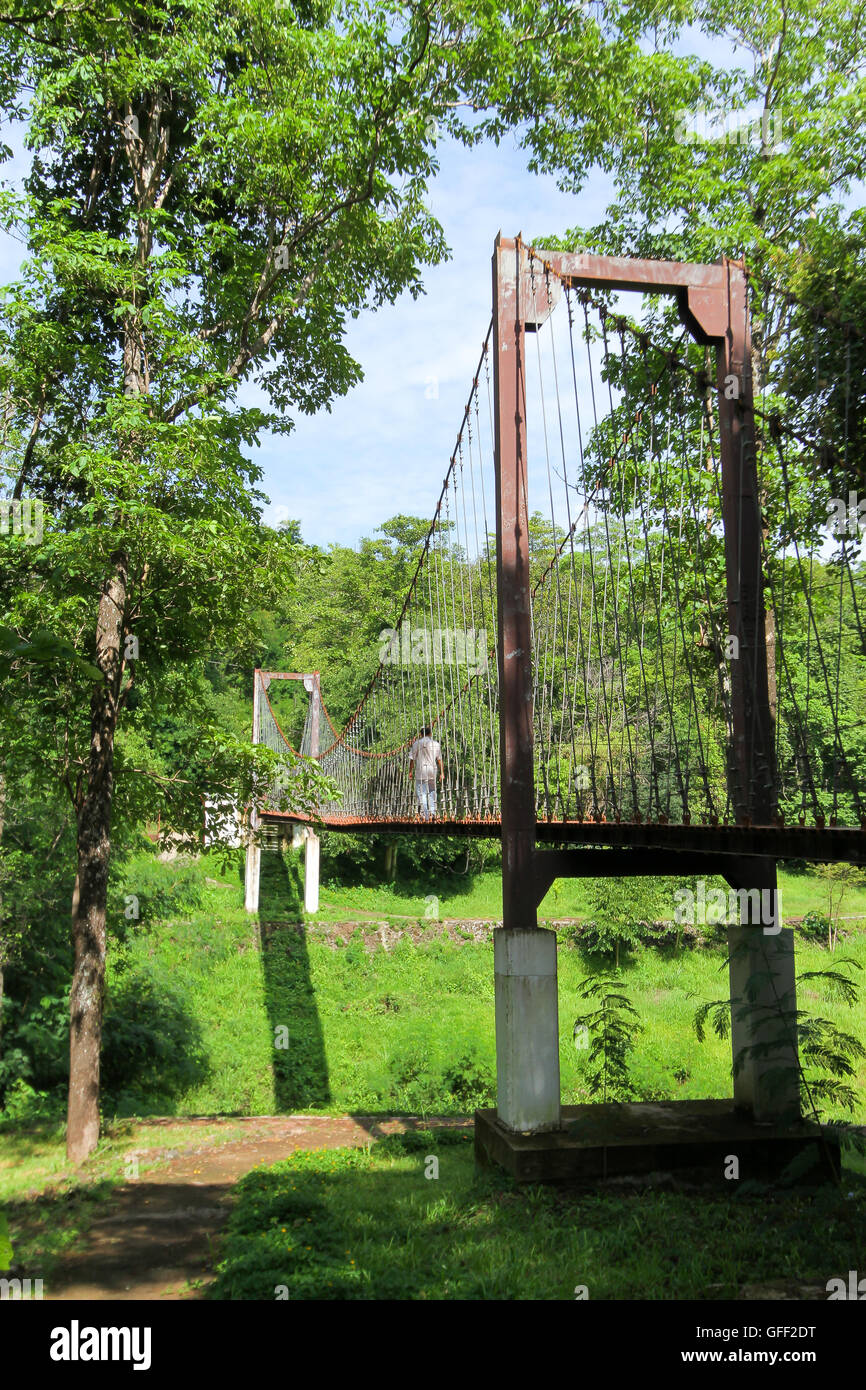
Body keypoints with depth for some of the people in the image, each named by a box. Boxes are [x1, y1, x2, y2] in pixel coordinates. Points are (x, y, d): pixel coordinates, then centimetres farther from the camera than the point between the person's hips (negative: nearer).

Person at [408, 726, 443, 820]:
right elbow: (439, 760, 8)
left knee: (421, 794, -1)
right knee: (431, 793, 13)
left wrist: (410, 771, 9)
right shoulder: (436, 744, 6)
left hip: (421, 772, -2)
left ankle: (424, 816, -7)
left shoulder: (417, 743, 0)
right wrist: (442, 773, 13)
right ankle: (432, 813, 3)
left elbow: (412, 758, 0)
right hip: (432, 772, 2)